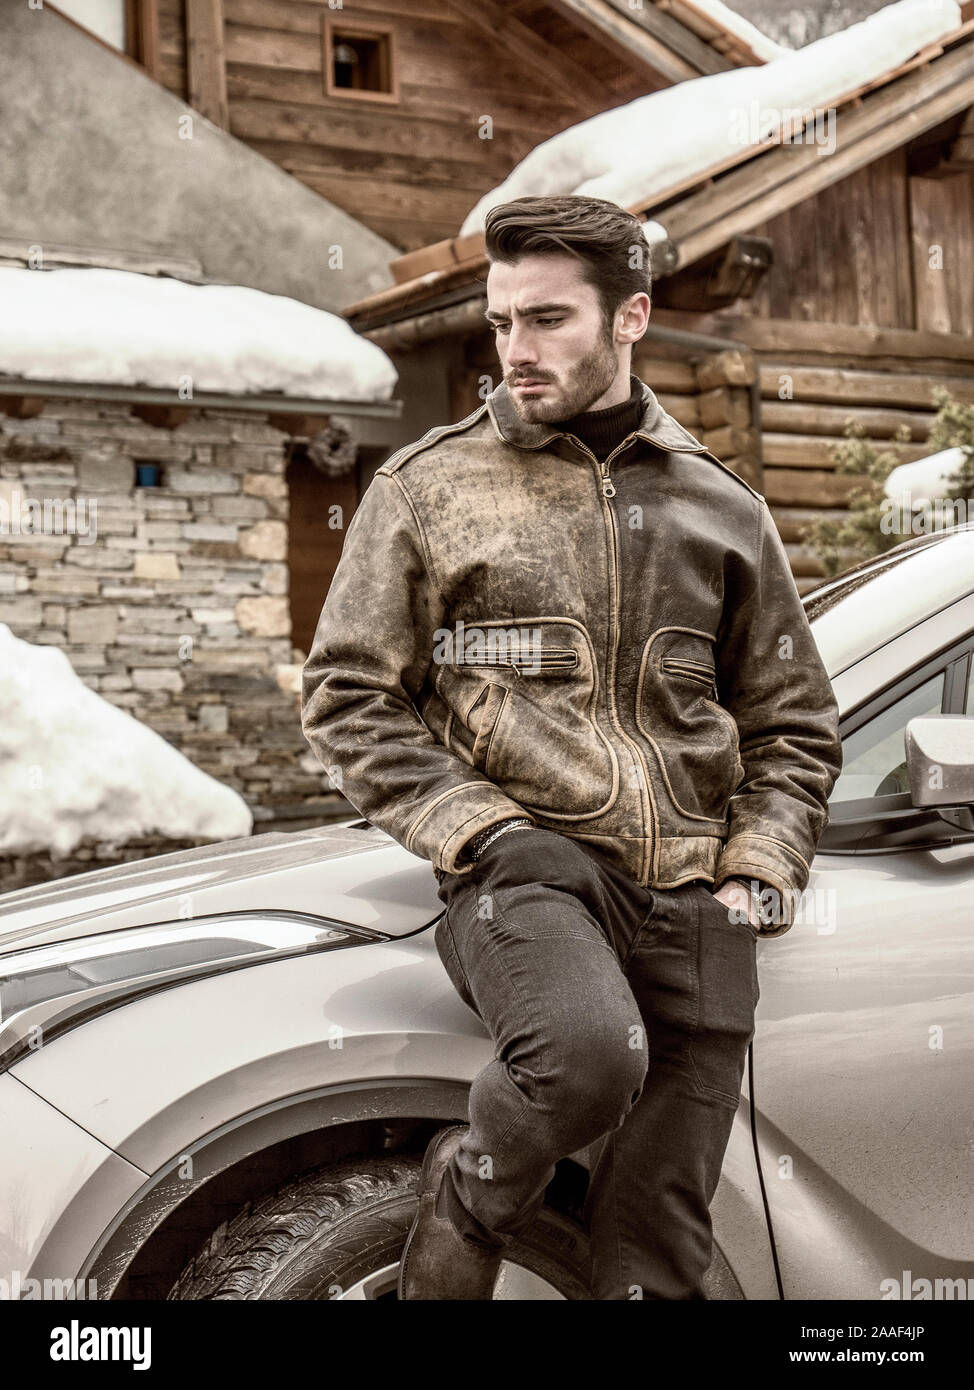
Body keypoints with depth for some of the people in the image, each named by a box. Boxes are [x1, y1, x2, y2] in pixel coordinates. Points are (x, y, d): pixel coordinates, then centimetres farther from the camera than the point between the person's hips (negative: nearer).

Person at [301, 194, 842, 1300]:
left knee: (652, 1262, 3)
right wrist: (480, 830, -9)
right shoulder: (427, 487, 6)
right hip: (526, 869, -3)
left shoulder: (720, 510, 14)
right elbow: (350, 698, 4)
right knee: (590, 1051, -35)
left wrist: (760, 869, 3)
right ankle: (471, 1194, -5)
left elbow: (794, 725, 19)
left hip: (691, 901, 3)